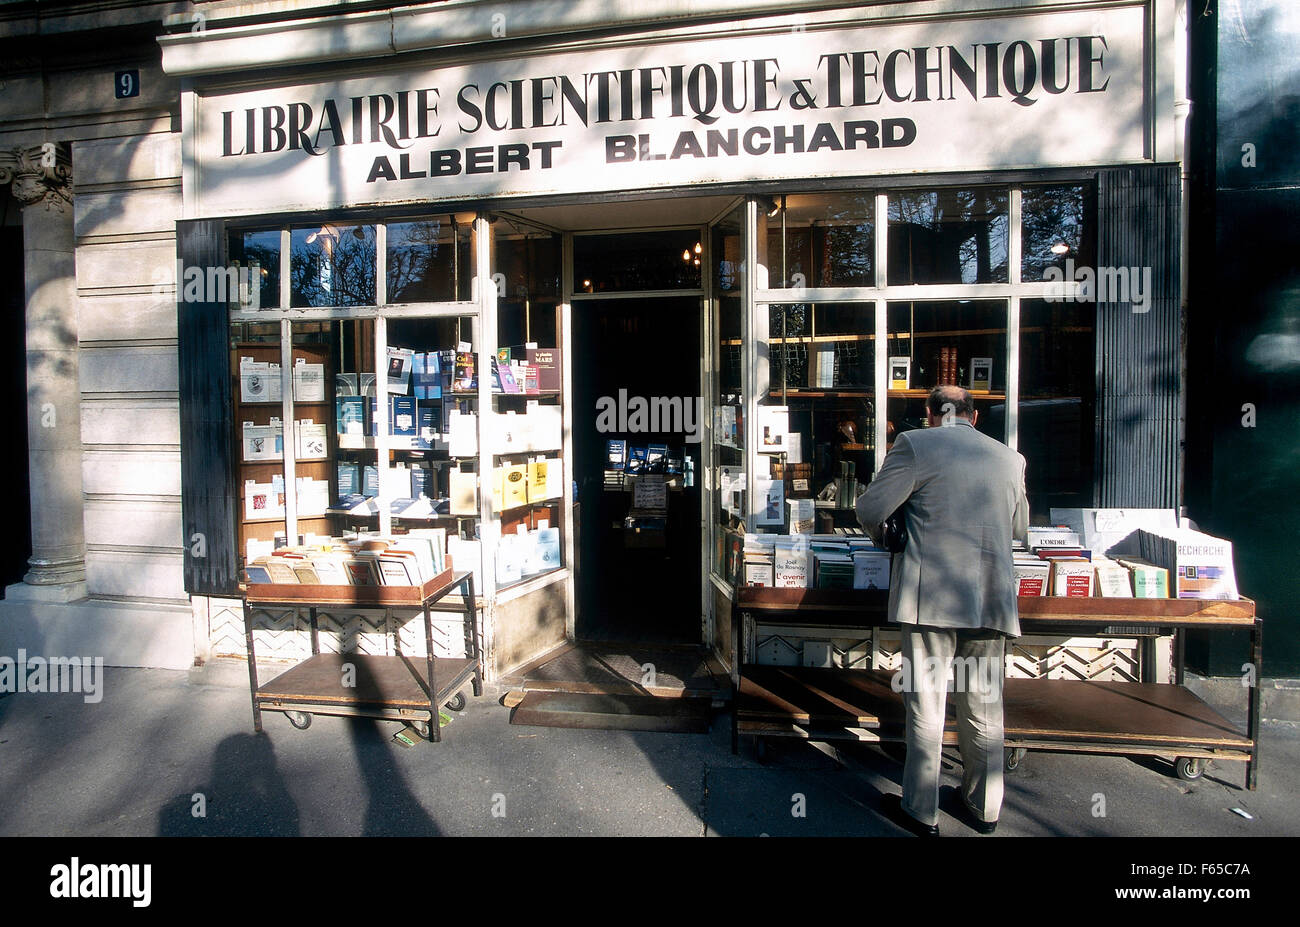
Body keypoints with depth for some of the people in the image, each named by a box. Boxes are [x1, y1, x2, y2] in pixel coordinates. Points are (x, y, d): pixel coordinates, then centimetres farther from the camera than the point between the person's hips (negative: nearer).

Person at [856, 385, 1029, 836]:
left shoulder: (915, 444, -4)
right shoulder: (1010, 458, 11)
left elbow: (869, 509, -6)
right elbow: (1020, 527, 23)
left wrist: (883, 535, 16)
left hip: (931, 595, -5)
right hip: (992, 599, 5)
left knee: (926, 702, 4)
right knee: (985, 706, 15)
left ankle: (921, 811, 16)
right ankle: (983, 808, 29)